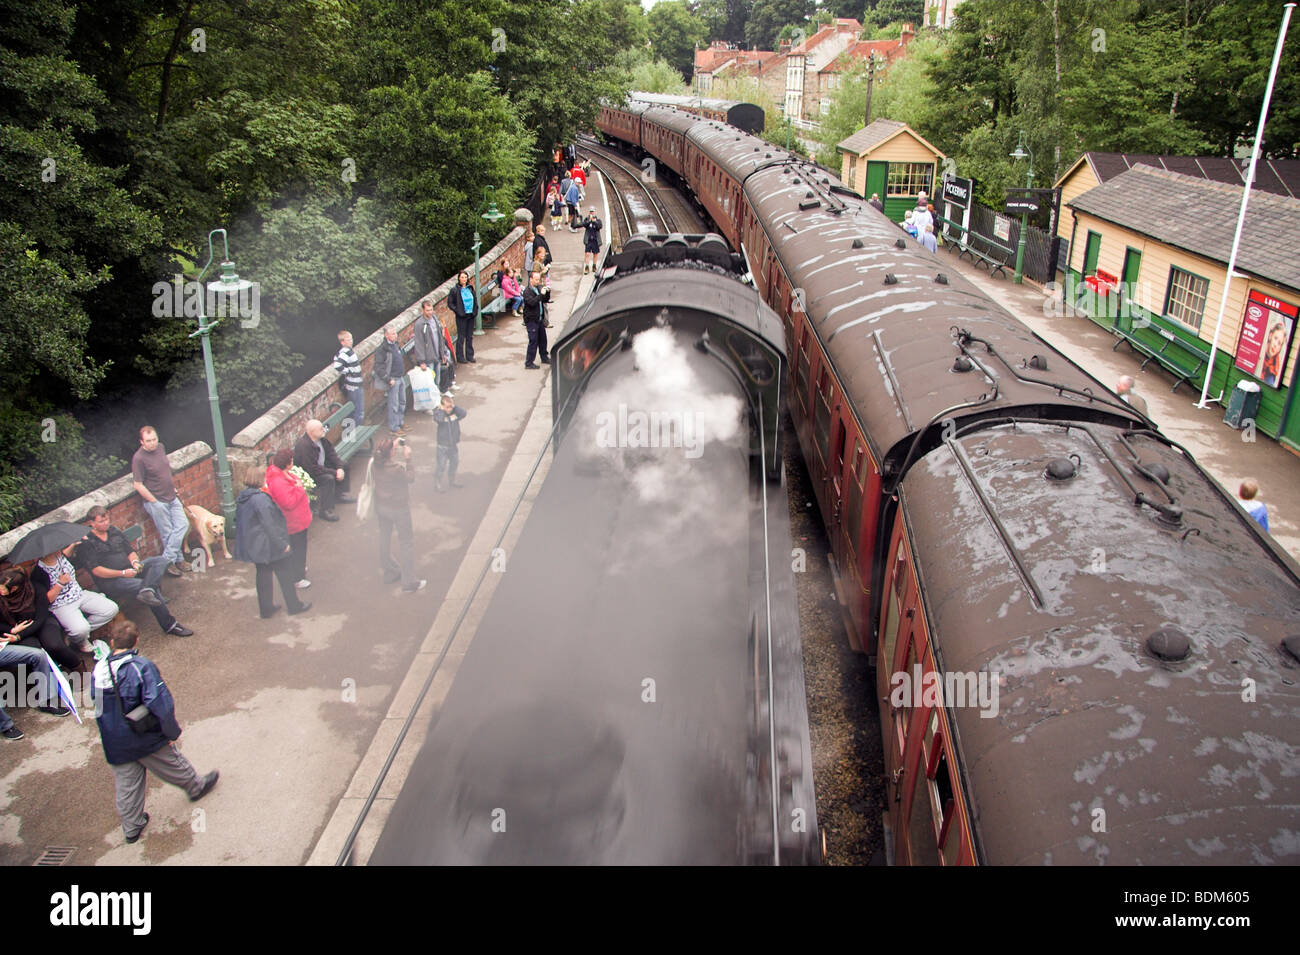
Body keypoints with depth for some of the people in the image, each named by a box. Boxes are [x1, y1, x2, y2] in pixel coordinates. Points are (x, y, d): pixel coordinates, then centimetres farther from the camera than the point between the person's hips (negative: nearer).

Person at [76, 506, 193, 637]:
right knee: (153, 589, -26)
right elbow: (96, 570, -13)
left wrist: (135, 562, -6)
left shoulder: (114, 531, 16)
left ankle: (146, 592, -42)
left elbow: (130, 551, 17)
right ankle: (169, 625, -17)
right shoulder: (86, 543, -5)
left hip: (129, 570, 7)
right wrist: (123, 573, -19)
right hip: (111, 581, -7)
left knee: (161, 560, -17)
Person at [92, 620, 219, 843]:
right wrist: (172, 733, -15)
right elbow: (161, 704, -27)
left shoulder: (98, 669, -7)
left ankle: (131, 827, 34)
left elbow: (97, 704, 9)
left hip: (114, 745, 4)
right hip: (146, 740, -4)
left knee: (126, 785, 19)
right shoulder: (142, 666, -24)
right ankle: (196, 787, 45)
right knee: (173, 765, 21)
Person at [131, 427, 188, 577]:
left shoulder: (160, 447, 3)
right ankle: (177, 559, 12)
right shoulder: (139, 458, -18)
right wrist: (155, 502, -14)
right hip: (156, 502, -7)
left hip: (171, 497, 7)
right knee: (167, 533, 0)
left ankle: (168, 560, 10)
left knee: (182, 525, 2)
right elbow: (138, 485, -16)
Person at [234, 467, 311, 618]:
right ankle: (294, 606, 18)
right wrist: (282, 544, -18)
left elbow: (241, 522, 15)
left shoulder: (243, 497, 5)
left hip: (255, 547, 9)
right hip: (270, 546, -9)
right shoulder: (261, 499, -24)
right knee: (285, 575, 7)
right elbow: (269, 525, -24)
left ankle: (266, 608, 25)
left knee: (263, 575, 17)